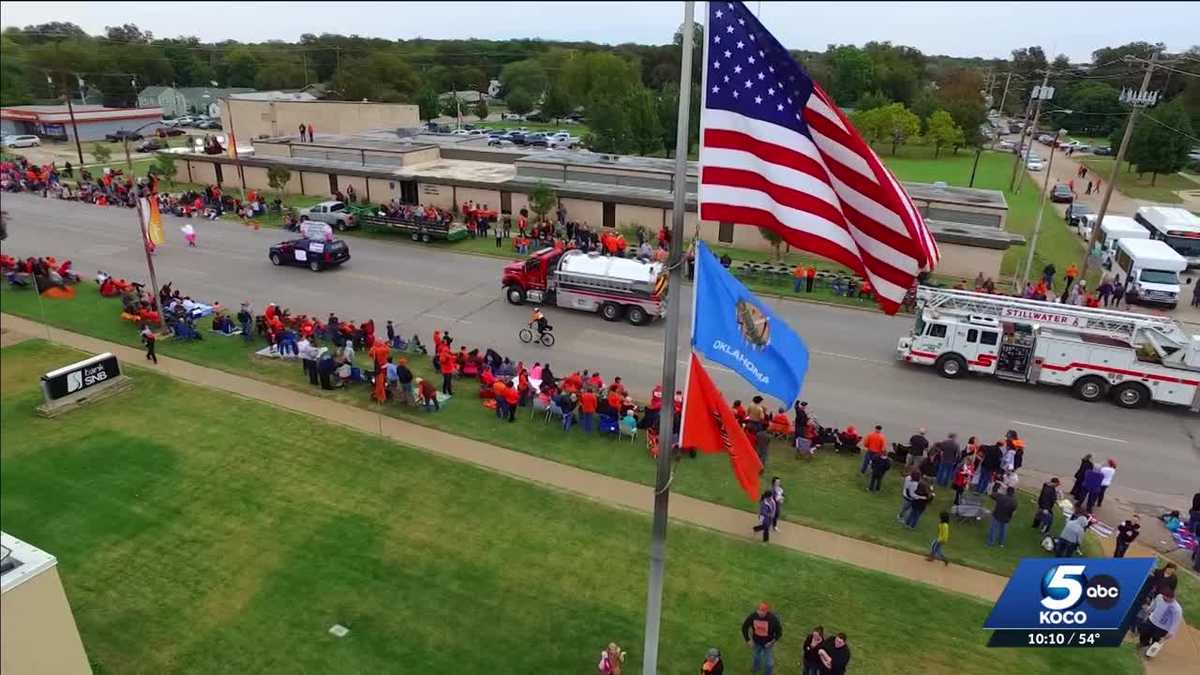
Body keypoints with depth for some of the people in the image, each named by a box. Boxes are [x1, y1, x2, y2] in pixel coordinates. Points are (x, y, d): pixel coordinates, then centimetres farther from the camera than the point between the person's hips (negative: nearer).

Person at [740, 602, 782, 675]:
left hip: (767, 643, -2)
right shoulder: (753, 616, -26)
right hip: (756, 642, 3)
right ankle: (756, 667, 60)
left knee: (769, 662, 13)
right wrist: (747, 640, -10)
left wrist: (772, 642, -20)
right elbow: (744, 627, -10)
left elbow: (779, 631, -16)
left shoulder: (773, 618, -31)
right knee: (756, 656, 29)